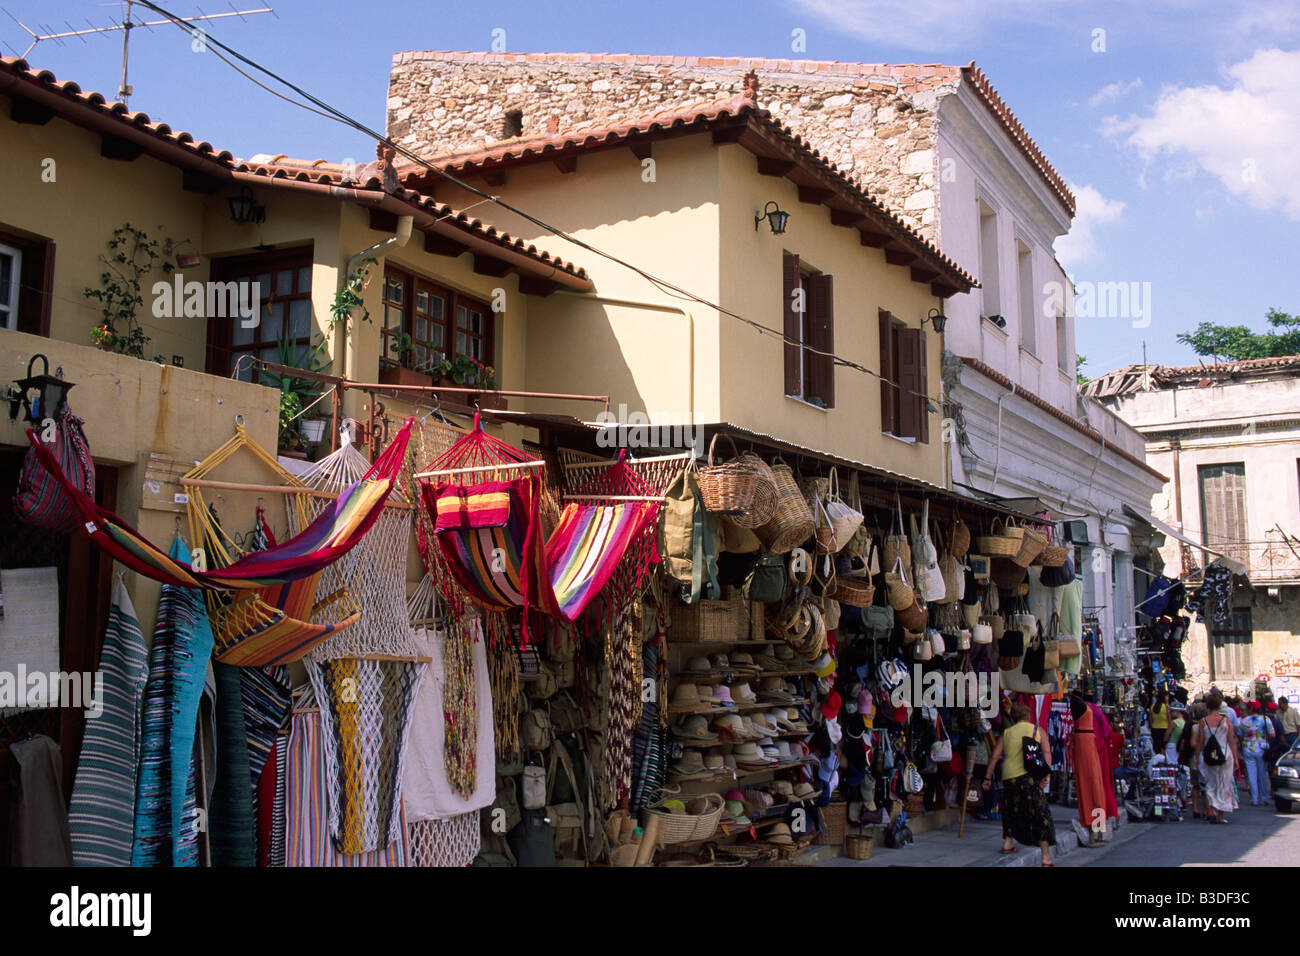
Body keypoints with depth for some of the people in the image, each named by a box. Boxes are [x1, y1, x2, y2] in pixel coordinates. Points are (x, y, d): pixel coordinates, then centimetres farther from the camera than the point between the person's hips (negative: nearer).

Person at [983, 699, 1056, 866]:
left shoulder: (1006, 733, 15)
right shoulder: (1038, 730, 11)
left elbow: (995, 756, 10)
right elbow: (1047, 752, -4)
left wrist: (987, 778, 13)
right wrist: (1046, 774, -11)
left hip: (1009, 776, 3)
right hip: (1029, 776, -3)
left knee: (1011, 810, 26)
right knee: (1040, 815, -2)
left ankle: (1008, 842, 25)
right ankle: (1046, 857, -7)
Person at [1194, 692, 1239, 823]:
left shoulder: (1203, 721, -4)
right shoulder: (1225, 720, -4)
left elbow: (1200, 742, -2)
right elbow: (1232, 741, -2)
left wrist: (1197, 757, 7)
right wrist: (1235, 758, 5)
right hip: (1225, 755, 0)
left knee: (1210, 784, 12)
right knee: (1224, 785, 8)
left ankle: (1212, 810, -5)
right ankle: (1221, 816, 10)